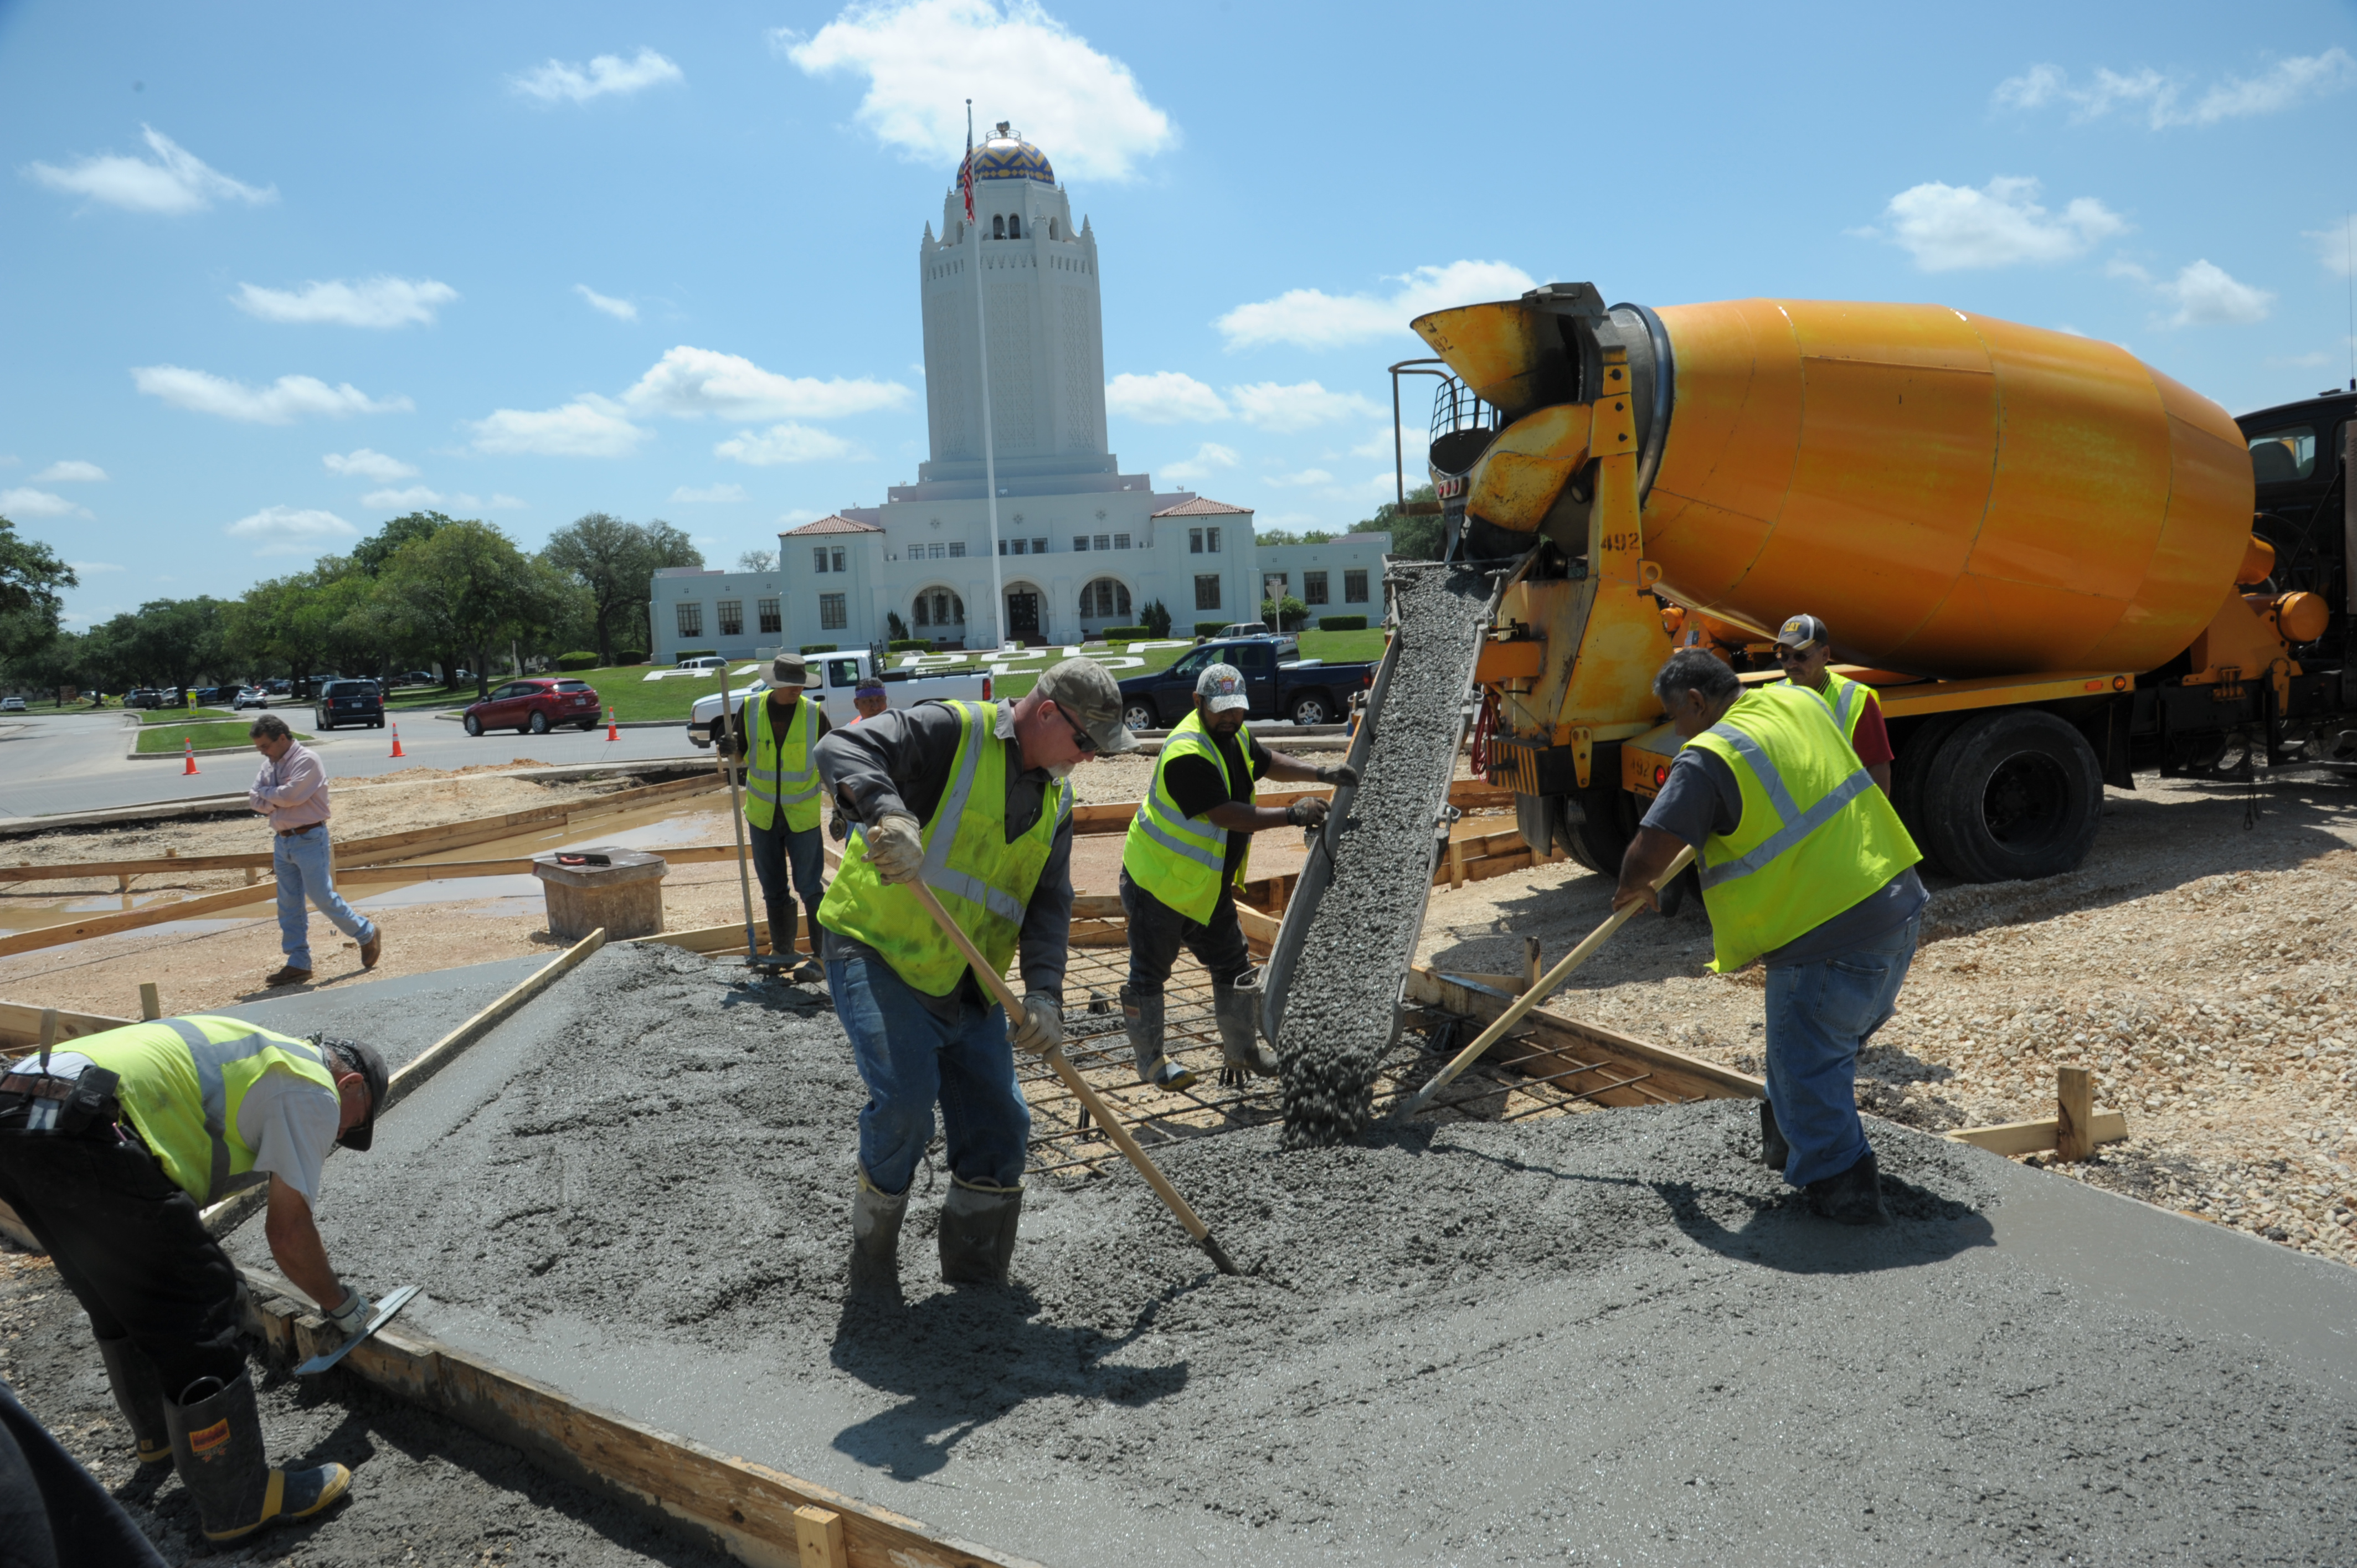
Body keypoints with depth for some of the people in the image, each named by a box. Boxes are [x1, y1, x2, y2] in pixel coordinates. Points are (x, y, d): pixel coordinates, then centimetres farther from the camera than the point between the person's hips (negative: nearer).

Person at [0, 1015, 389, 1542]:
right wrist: (342, 1305, 20)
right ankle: (239, 1501, 9)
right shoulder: (315, 1091, 5)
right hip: (84, 1134, -10)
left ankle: (161, 1434, 48)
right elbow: (288, 1233, 4)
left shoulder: (255, 1055, 31)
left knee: (123, 1298, 28)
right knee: (195, 1307, -1)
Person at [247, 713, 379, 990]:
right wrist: (277, 798, -12)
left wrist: (266, 793, -5)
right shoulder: (269, 764, 11)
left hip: (309, 840, -8)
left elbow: (289, 796, -23)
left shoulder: (307, 760, -13)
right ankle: (298, 963, 12)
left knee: (323, 898, -6)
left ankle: (367, 935, 11)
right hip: (283, 841, 8)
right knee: (289, 906, 7)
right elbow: (255, 800, 4)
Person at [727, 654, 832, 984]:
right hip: (763, 814, 3)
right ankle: (782, 953, 23)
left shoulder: (815, 714, -8)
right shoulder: (750, 709, -3)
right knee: (773, 890, 11)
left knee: (809, 886, -3)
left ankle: (823, 957, 5)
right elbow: (738, 757, 6)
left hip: (803, 816, -3)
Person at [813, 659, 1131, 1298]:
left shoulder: (1054, 800, 11)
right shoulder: (951, 733, -12)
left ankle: (976, 1277, 25)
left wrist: (1044, 995, -10)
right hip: (877, 955, -7)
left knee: (999, 1124, 6)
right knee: (906, 1100, -22)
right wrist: (888, 812, -45)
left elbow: (1048, 904, 6)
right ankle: (872, 1257, 4)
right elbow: (842, 750, -24)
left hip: (966, 986, 7)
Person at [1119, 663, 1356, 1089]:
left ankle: (1241, 1050, 28)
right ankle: (1151, 1062, 19)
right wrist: (1292, 815, -32)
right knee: (1149, 973, 4)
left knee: (1234, 965, 14)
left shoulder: (1235, 735, 3)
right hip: (1157, 882, -9)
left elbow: (1267, 762, 22)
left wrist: (1322, 774, 9)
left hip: (1208, 886, 9)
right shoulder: (1186, 754, -28)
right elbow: (1226, 814, -32)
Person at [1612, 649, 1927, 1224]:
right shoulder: (1798, 700, 8)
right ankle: (1791, 1140, 42)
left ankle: (1843, 1185, 9)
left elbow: (1647, 855, -19)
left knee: (1808, 1059, 4)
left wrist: (1634, 888, 4)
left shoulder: (1708, 758, -16)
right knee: (1833, 1039, 24)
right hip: (1897, 905, 10)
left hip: (1831, 938, -10)